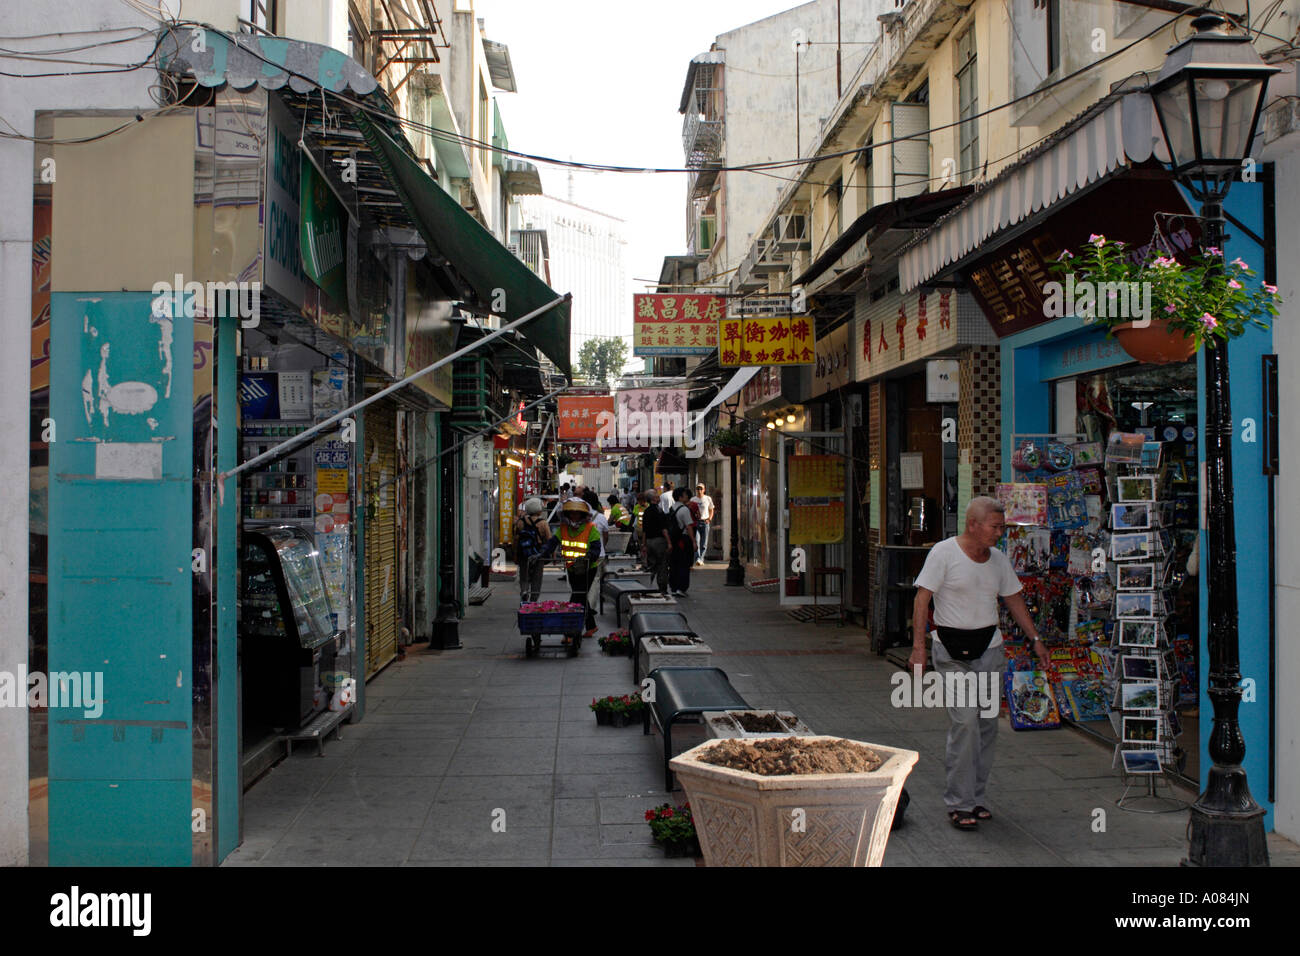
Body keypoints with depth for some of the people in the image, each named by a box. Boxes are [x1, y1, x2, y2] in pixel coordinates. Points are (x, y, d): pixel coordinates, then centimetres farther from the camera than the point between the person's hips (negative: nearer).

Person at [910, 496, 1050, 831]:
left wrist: (1035, 639, 15)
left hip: (990, 646, 6)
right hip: (953, 650, -6)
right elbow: (922, 599, -11)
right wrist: (918, 647, -18)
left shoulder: (998, 559, 9)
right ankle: (959, 803, -4)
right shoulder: (944, 553, -8)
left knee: (988, 724, 5)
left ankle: (975, 797, 17)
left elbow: (1014, 600, 20)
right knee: (965, 722, -12)